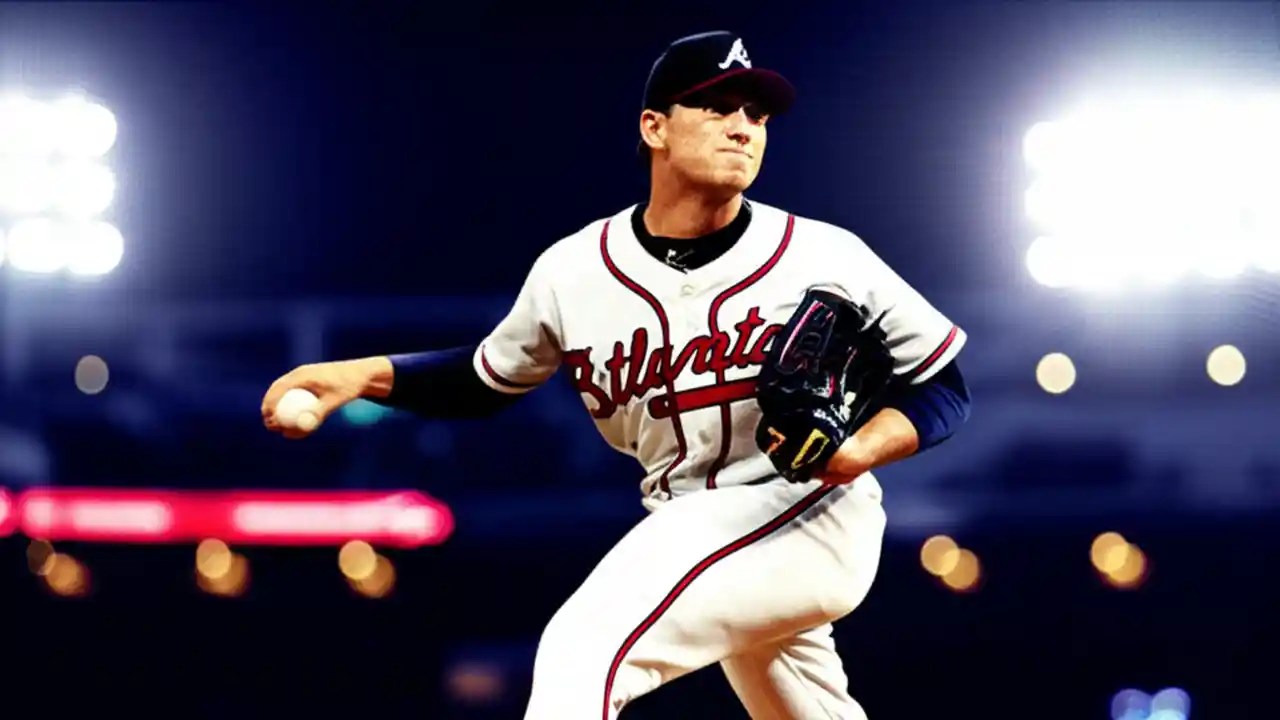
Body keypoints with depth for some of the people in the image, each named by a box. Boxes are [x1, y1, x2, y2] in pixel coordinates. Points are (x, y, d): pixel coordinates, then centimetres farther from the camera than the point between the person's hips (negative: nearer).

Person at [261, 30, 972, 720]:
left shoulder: (824, 258, -14)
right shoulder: (574, 271, -5)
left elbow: (943, 386, -6)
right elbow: (487, 379, 12)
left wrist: (859, 452, -25)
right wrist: (360, 375, -4)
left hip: (806, 517, -6)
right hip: (687, 532, 6)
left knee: (584, 653, -25)